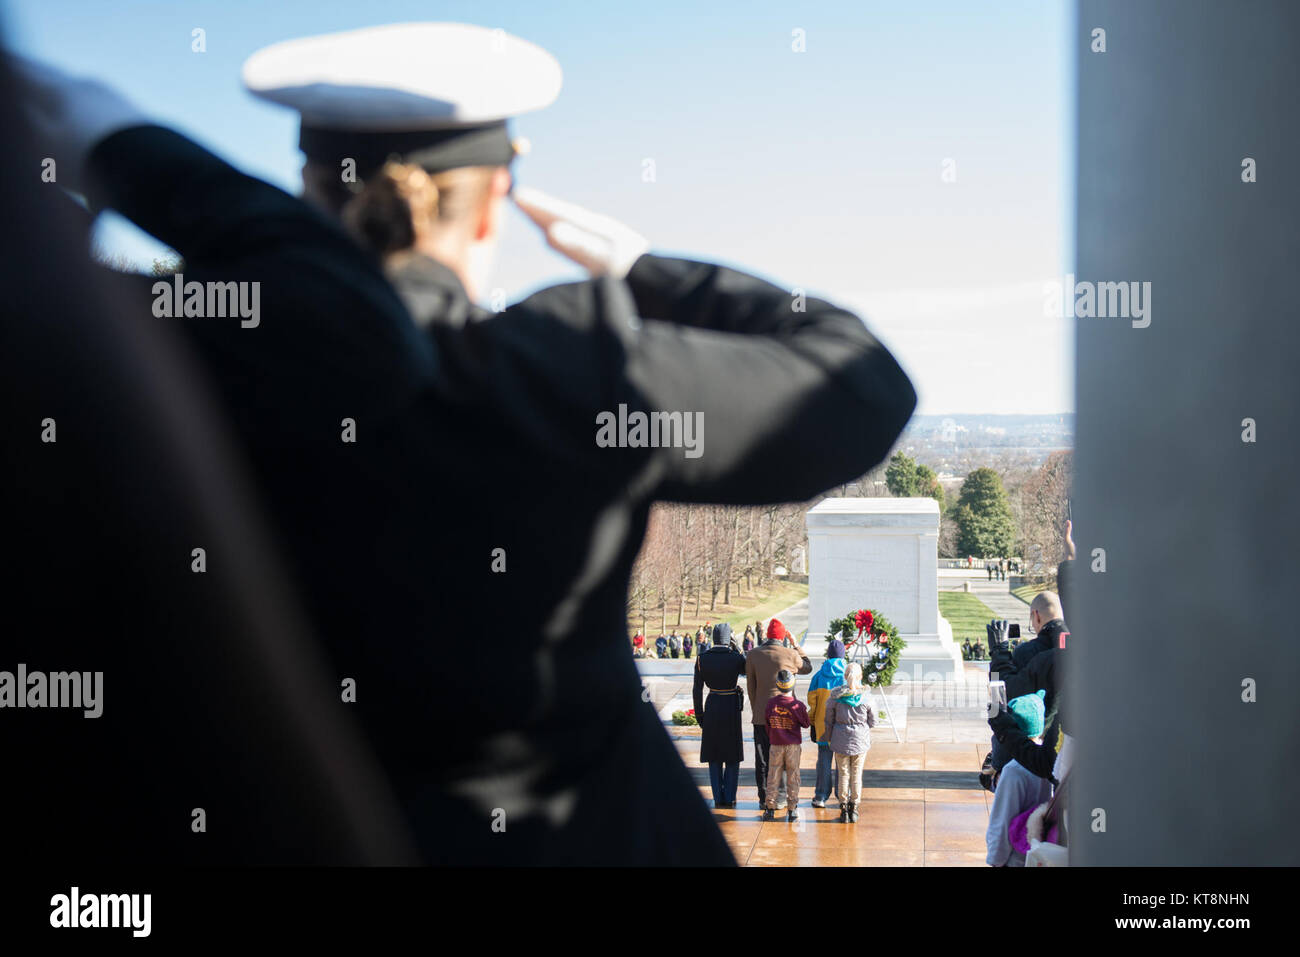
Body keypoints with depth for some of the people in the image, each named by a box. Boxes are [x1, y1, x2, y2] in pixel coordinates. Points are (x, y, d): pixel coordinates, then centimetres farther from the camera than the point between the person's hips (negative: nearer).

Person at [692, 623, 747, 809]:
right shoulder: (736, 658, -11)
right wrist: (735, 649, 6)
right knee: (733, 755, 10)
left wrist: (700, 716, 7)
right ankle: (730, 797, 9)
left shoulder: (702, 658, -4)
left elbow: (697, 690, -2)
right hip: (732, 707, -2)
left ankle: (718, 798, 9)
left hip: (712, 705, 2)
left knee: (714, 756, 11)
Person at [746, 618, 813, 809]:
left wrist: (755, 711, 11)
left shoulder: (753, 655, -2)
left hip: (761, 714, 1)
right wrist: (797, 647, 23)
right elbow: (807, 667, 13)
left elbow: (751, 686, 2)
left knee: (762, 758, 8)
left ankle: (764, 798, 11)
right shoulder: (791, 655, -8)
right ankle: (780, 797, 11)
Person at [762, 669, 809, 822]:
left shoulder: (770, 703, -7)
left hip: (776, 745, 1)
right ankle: (792, 809, 9)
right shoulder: (798, 705, -13)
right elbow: (805, 723, -1)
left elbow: (766, 724, 2)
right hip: (793, 745, -1)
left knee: (774, 775, 9)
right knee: (793, 776, 7)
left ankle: (770, 808, 10)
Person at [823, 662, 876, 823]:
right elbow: (872, 722, 0)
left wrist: (829, 739, 14)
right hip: (860, 740, 0)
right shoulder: (865, 698, -10)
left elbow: (829, 720, 0)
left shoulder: (835, 697, -9)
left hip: (841, 741, 0)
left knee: (843, 774, 10)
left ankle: (844, 809, 12)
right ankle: (854, 808, 16)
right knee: (856, 775, 12)